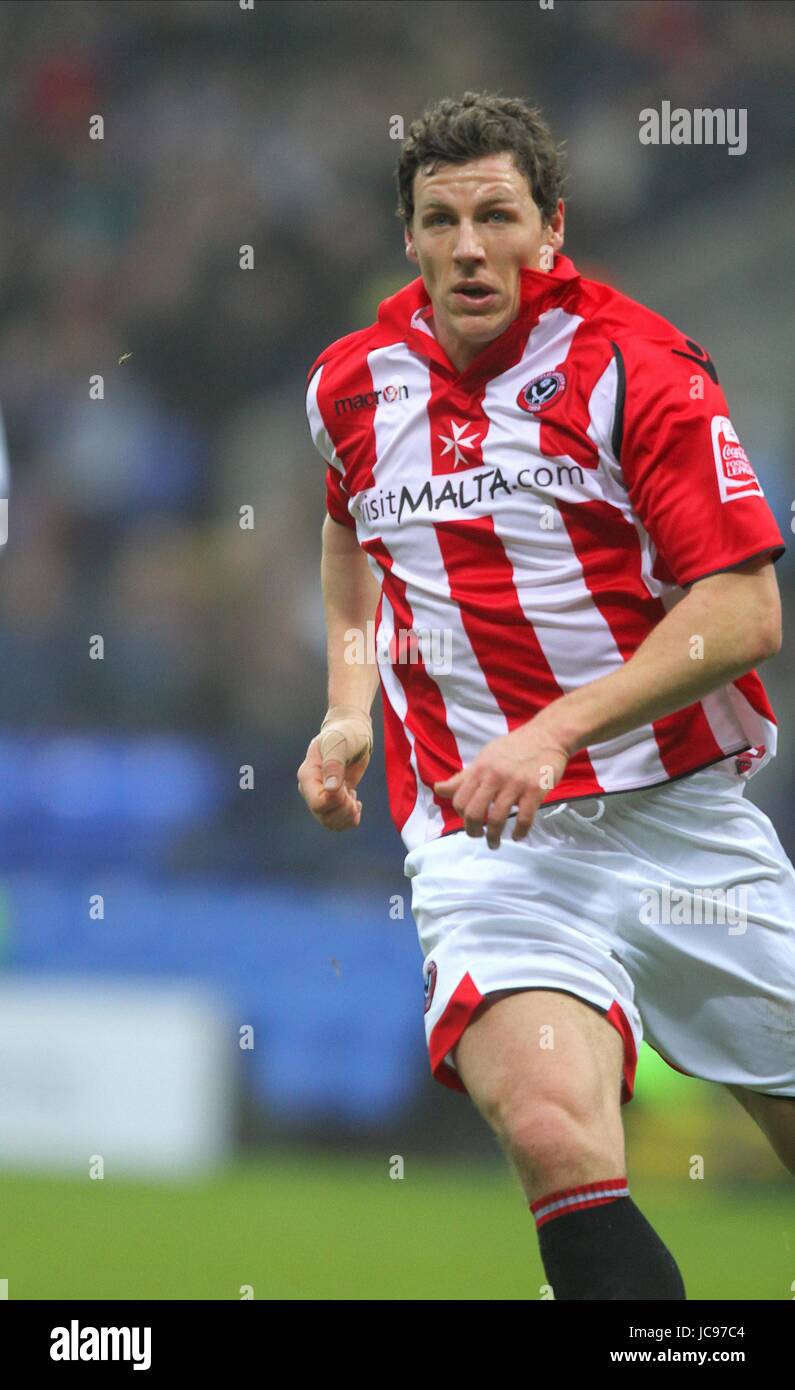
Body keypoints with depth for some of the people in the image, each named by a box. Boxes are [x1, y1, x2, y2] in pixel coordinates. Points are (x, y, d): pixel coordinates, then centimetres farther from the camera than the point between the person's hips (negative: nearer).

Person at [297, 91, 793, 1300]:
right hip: (481, 841, 1)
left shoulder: (632, 365, -8)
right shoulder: (355, 383, 6)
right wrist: (348, 705, 16)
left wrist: (556, 731, -22)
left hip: (677, 818, -1)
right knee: (553, 1134, -26)